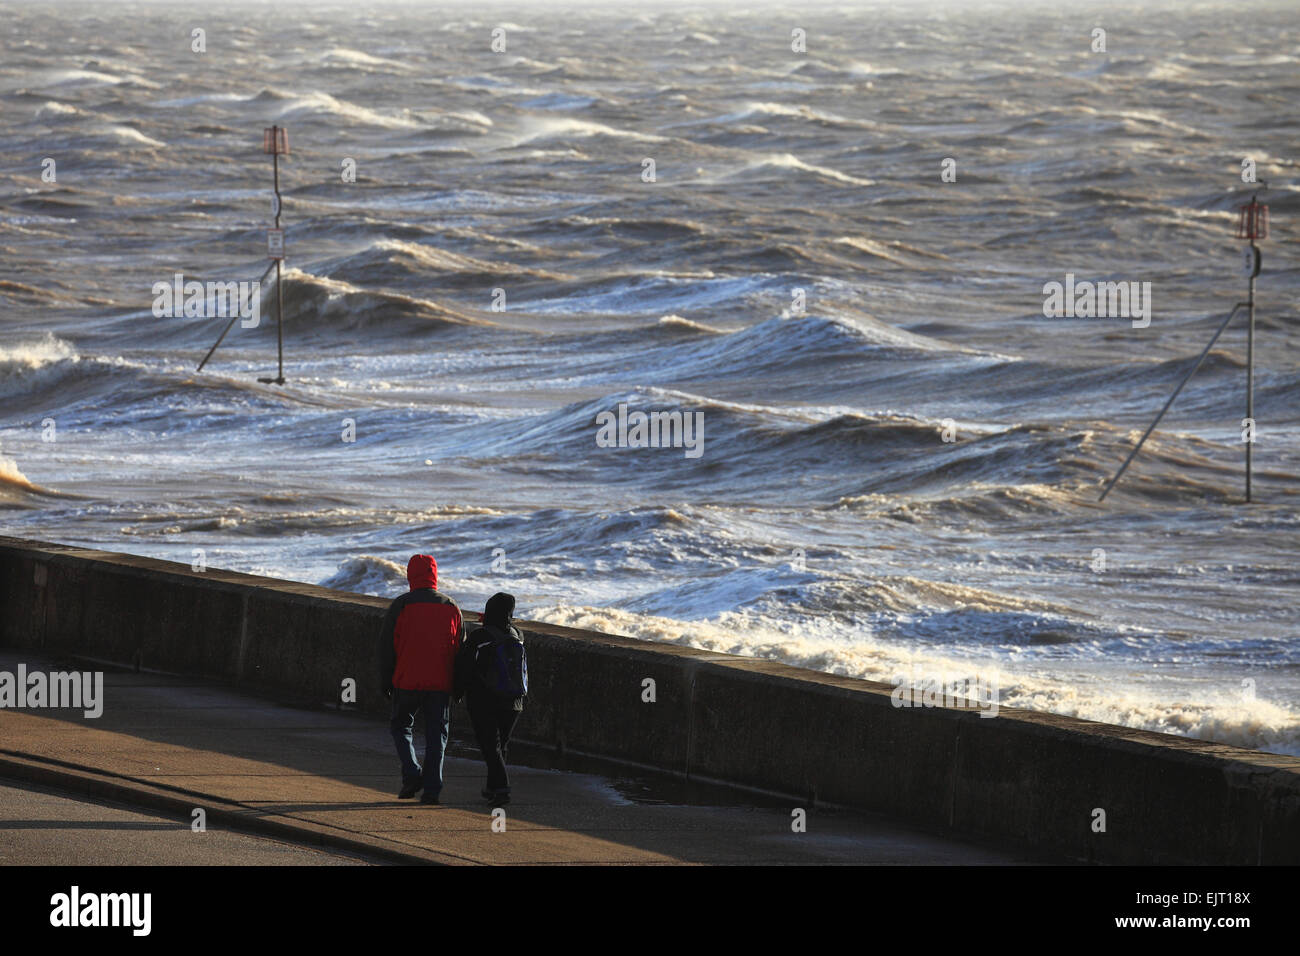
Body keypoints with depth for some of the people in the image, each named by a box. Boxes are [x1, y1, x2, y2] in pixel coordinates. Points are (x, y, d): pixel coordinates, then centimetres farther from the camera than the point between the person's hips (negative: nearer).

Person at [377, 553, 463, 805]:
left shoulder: (401, 606, -4)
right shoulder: (451, 607, 6)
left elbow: (387, 646, -3)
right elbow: (460, 648, 11)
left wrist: (385, 681, 5)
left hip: (407, 681, -2)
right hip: (441, 685, 2)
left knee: (401, 726, 14)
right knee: (436, 734, 7)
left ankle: (411, 774, -4)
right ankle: (432, 788, 2)